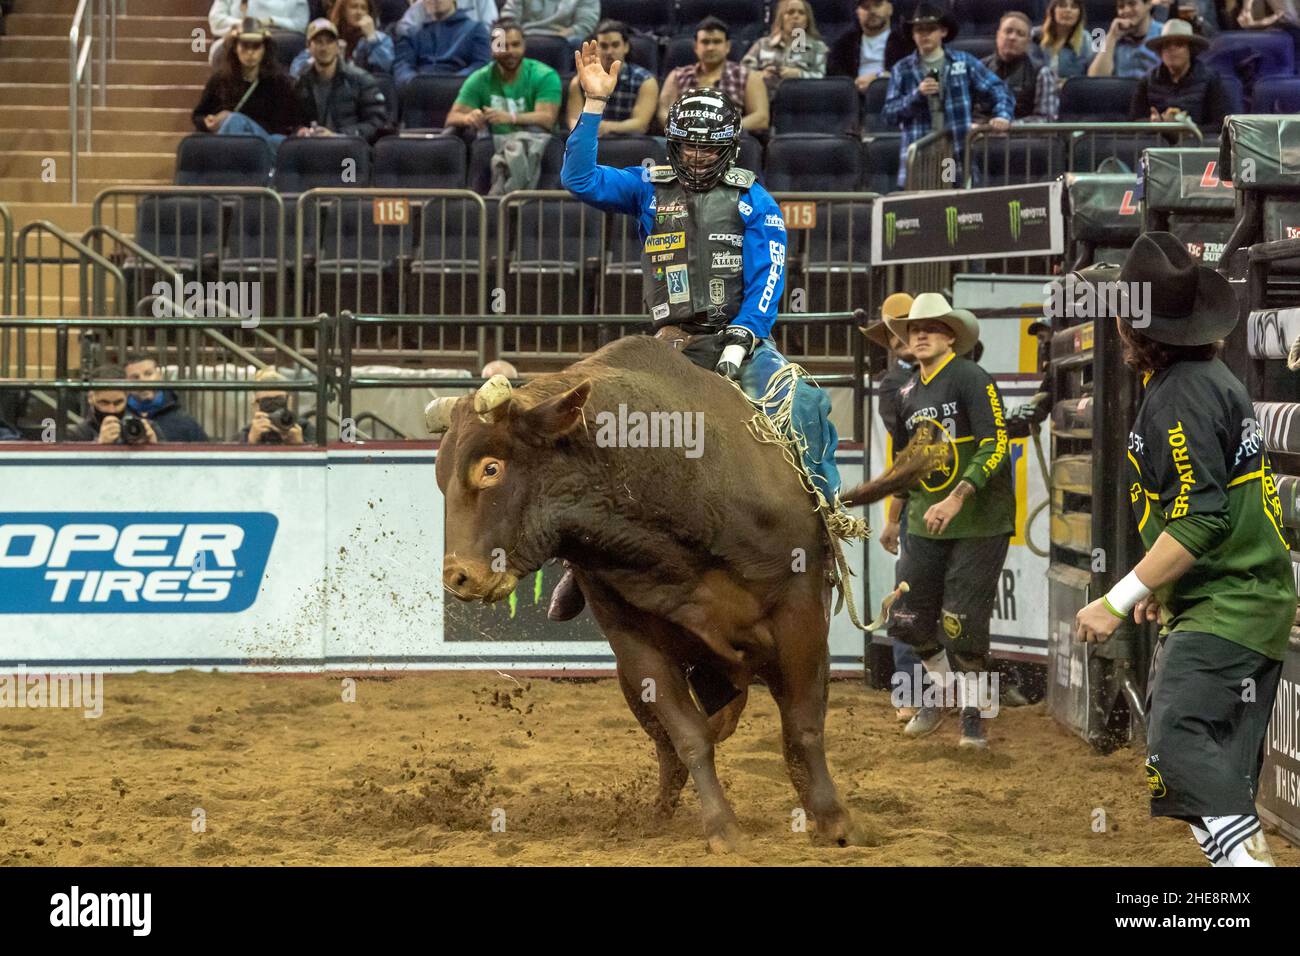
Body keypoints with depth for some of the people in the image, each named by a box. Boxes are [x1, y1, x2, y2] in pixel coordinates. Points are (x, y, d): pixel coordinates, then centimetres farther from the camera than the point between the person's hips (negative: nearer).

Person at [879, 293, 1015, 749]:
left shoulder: (971, 379, -10)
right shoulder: (908, 393, 12)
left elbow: (995, 446, -19)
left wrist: (957, 498, -27)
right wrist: (892, 519, 29)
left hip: (979, 520, -6)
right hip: (926, 522, 6)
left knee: (963, 625, -7)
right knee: (908, 621, 4)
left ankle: (972, 712, 10)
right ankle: (944, 690, 29)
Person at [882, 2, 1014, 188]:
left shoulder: (964, 62, 8)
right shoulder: (902, 70, 9)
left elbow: (997, 90, 10)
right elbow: (889, 115, 4)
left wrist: (1002, 116, -9)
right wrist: (917, 95, -10)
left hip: (959, 159, 0)